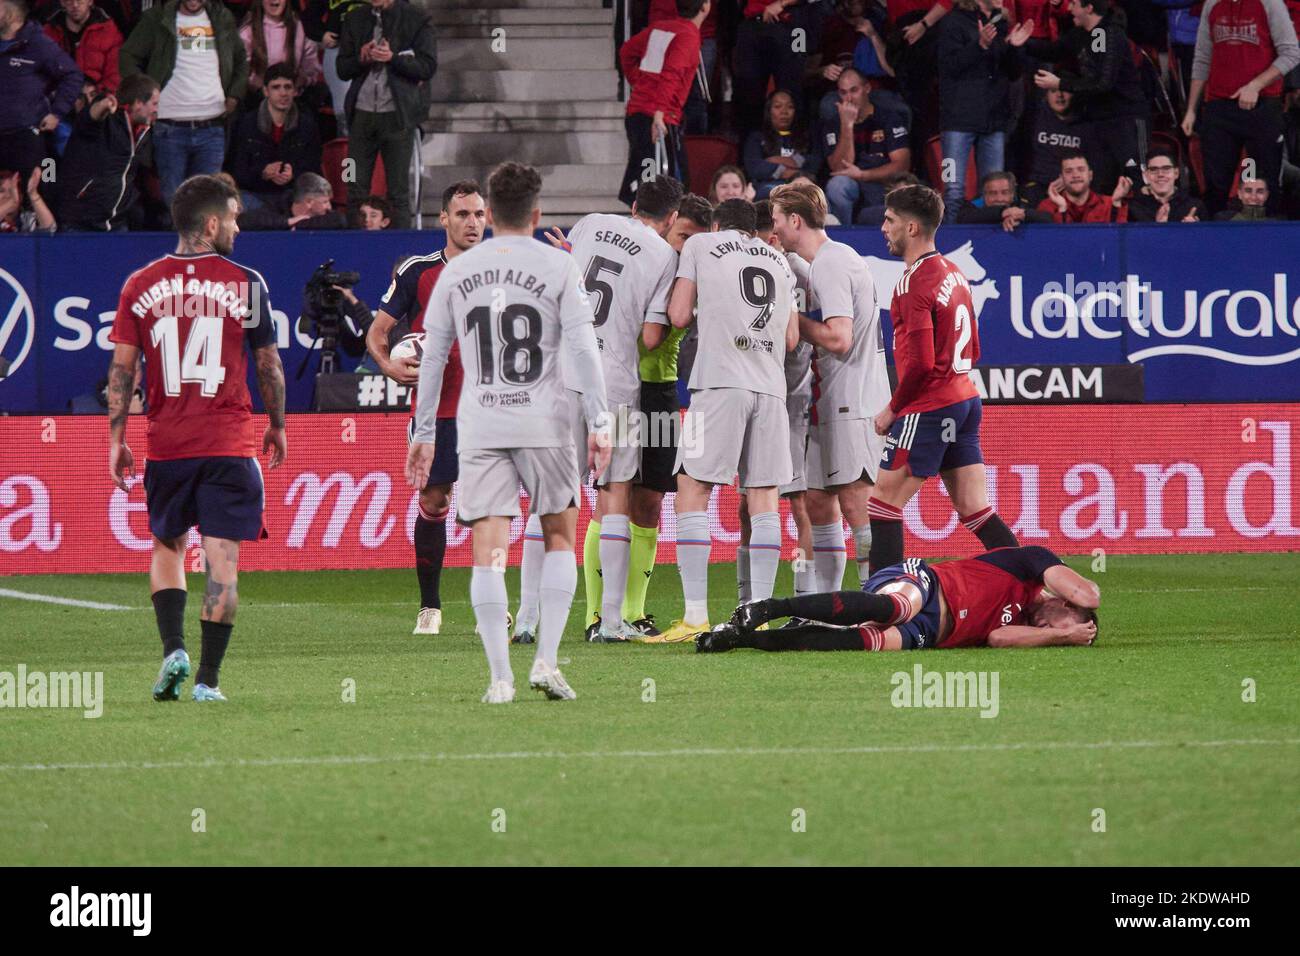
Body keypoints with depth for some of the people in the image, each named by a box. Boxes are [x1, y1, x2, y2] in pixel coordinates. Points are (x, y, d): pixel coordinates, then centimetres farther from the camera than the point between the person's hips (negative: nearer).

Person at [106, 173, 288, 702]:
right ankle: (207, 679, -4)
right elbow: (269, 365, 4)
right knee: (222, 559, 0)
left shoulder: (140, 286, 2)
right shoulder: (245, 283, -2)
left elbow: (122, 368, 1)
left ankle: (173, 647, -1)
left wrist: (116, 438, 7)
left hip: (166, 444, 2)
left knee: (167, 548, 18)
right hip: (229, 443, -2)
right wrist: (277, 426, 17)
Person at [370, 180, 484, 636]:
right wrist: (391, 365, -13)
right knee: (432, 503, 1)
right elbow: (377, 332, 5)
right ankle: (429, 607, 10)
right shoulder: (417, 272, 2)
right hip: (434, 408, -1)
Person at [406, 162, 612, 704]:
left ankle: (500, 677, -7)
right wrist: (598, 424, -2)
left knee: (488, 551, 0)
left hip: (479, 427, 1)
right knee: (560, 538, 13)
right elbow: (582, 349, -5)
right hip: (543, 422, -1)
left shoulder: (456, 272, 8)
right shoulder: (557, 266, 0)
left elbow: (432, 357, 10)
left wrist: (424, 433, 17)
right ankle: (546, 662, 2)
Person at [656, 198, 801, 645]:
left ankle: (695, 616, -11)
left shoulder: (700, 245, 10)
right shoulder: (779, 261, 22)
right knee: (763, 498, 5)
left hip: (721, 381, -4)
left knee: (692, 491, -2)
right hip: (771, 387, 4)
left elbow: (679, 317, 5)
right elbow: (792, 339, 19)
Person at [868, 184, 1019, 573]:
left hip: (928, 409, -9)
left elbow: (920, 362, -20)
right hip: (965, 401, 9)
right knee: (975, 512, 8)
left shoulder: (914, 283, -15)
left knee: (883, 504, -3)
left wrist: (892, 409, -7)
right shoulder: (954, 274, 13)